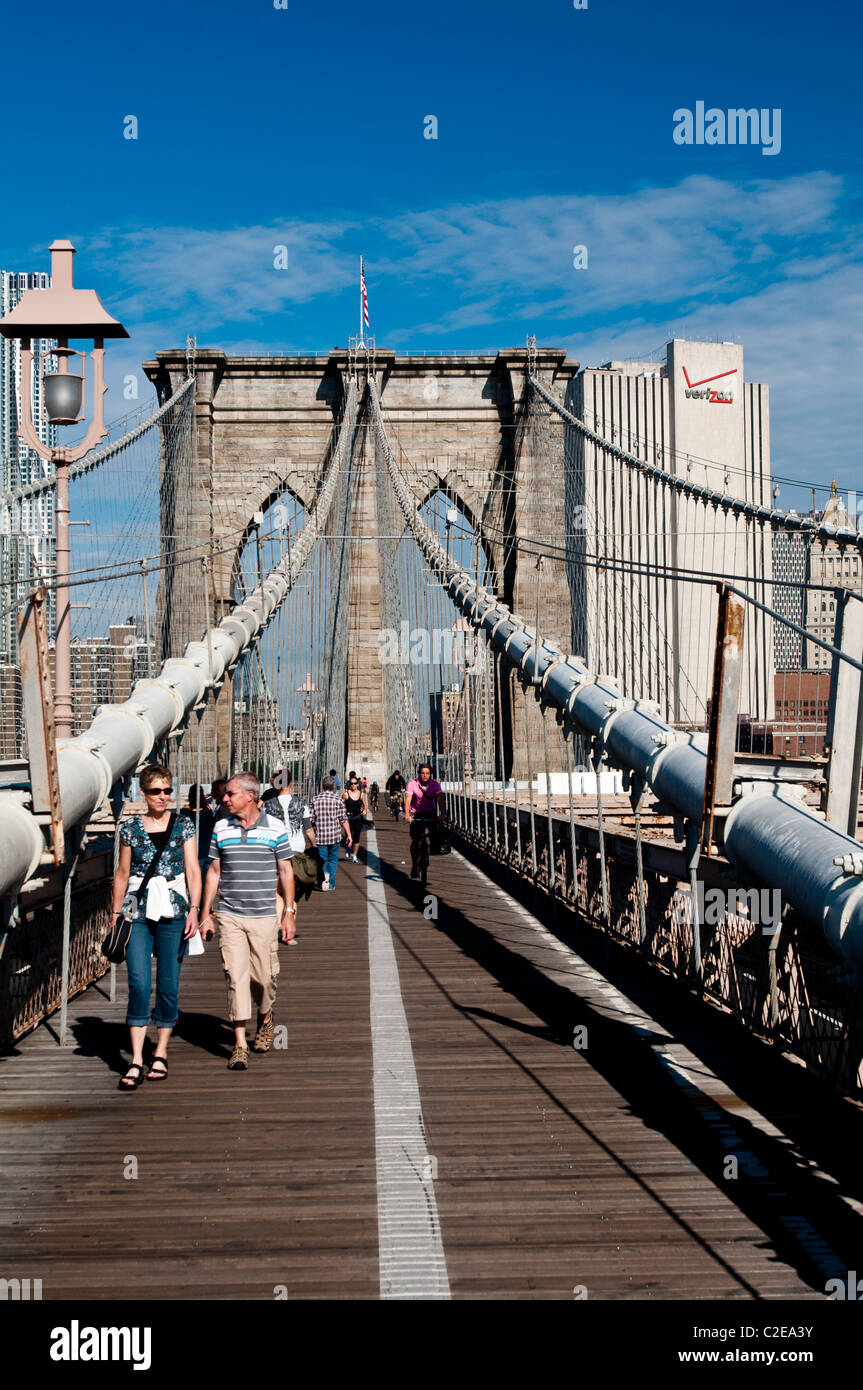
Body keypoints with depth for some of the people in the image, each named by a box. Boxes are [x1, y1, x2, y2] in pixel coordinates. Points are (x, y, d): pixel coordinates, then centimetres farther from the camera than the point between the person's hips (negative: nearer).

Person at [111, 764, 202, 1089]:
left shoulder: (183, 826, 4)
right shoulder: (130, 828, 7)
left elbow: (193, 870, 2)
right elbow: (122, 874, 12)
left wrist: (194, 910, -7)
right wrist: (115, 913, 9)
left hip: (173, 912, 0)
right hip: (139, 912, 0)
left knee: (168, 985, 3)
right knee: (139, 983, -9)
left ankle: (160, 1054, 15)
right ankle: (136, 1060, -7)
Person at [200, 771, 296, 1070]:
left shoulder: (275, 829, -1)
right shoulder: (221, 828, 6)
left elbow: (286, 872, 5)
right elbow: (214, 872, 11)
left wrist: (289, 913, 1)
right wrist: (205, 914, 8)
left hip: (264, 917, -1)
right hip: (229, 917, 1)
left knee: (264, 975, 4)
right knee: (236, 977, -6)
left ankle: (265, 1019, 34)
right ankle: (240, 1044, -3)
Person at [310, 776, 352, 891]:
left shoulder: (315, 800, -1)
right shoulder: (338, 800, -5)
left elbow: (311, 819, 1)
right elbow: (343, 820, -7)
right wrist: (349, 835, -1)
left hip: (320, 835, 0)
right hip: (335, 836, 0)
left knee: (322, 859, 9)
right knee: (333, 860, 14)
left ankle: (325, 875, -18)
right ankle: (331, 884, 15)